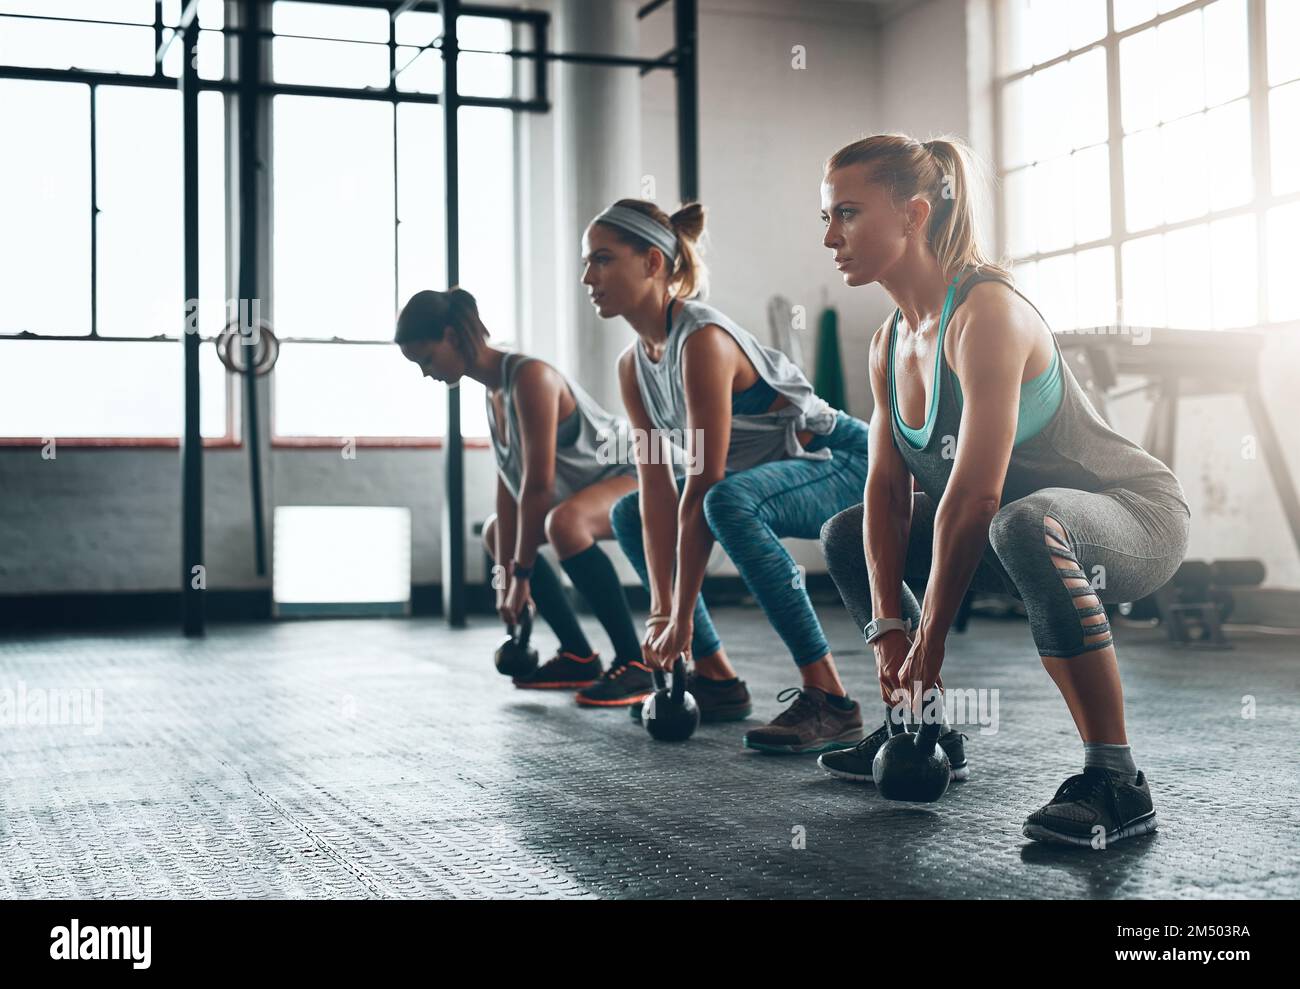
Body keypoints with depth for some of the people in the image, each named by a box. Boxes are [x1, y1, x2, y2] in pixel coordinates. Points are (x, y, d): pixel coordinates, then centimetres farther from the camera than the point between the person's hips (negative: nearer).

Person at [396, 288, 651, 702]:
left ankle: (634, 662, -28)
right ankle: (579, 657, 15)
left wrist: (522, 574, -20)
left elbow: (537, 484, -25)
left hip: (636, 477, -11)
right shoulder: (493, 389, 5)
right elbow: (508, 482, 4)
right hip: (585, 486, 11)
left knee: (563, 522, -39)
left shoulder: (529, 377, -24)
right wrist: (506, 573, -1)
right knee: (496, 532, 18)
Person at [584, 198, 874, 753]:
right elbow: (658, 491, -5)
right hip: (771, 476, 9)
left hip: (845, 465, -9)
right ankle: (718, 681, 12)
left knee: (729, 502, -38)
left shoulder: (702, 340, -28)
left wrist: (683, 616, -26)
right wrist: (660, 613, -12)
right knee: (629, 515, 11)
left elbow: (703, 486, -29)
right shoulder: (633, 366, -1)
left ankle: (829, 701, -32)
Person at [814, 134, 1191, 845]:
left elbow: (973, 496, -30)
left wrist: (927, 645, -26)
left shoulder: (985, 312, -26)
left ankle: (1116, 781, -30)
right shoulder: (889, 343, 1)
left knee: (1023, 525, -42)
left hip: (1135, 517, -9)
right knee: (847, 538, 12)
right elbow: (887, 488, -2)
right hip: (1016, 519, 9)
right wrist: (886, 627, -12)